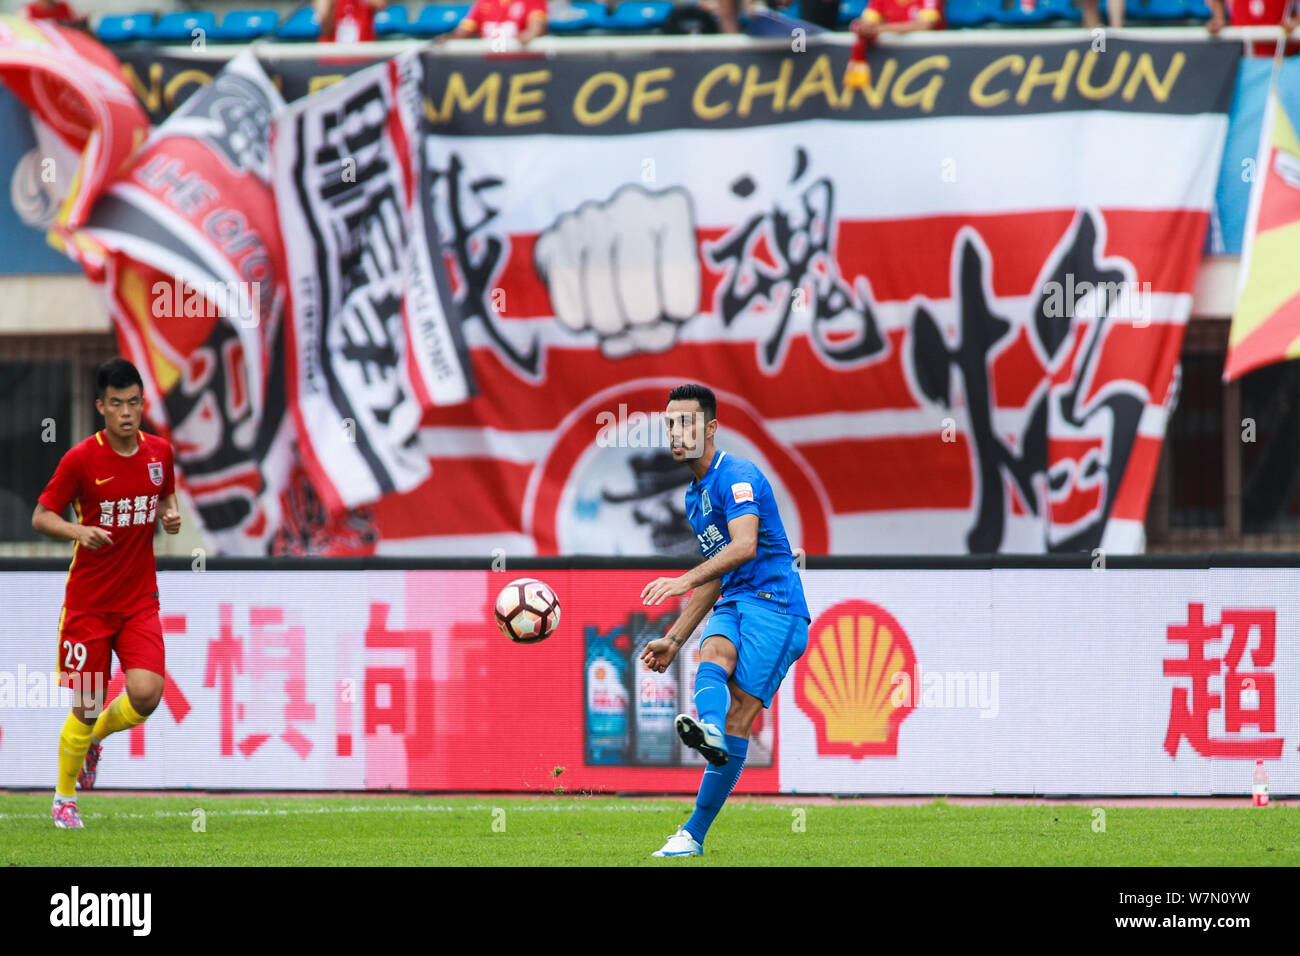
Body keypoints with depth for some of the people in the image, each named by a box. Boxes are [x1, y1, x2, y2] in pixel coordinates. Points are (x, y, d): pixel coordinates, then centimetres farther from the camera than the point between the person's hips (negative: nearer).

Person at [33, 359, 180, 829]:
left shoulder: (159, 452, 1)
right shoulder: (80, 459, -11)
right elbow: (41, 516, -5)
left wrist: (170, 515, -2)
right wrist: (79, 531, -24)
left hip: (140, 601, 3)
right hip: (88, 603, -3)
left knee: (146, 694, -15)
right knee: (86, 707, -1)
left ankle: (96, 737, 19)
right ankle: (64, 798, 21)